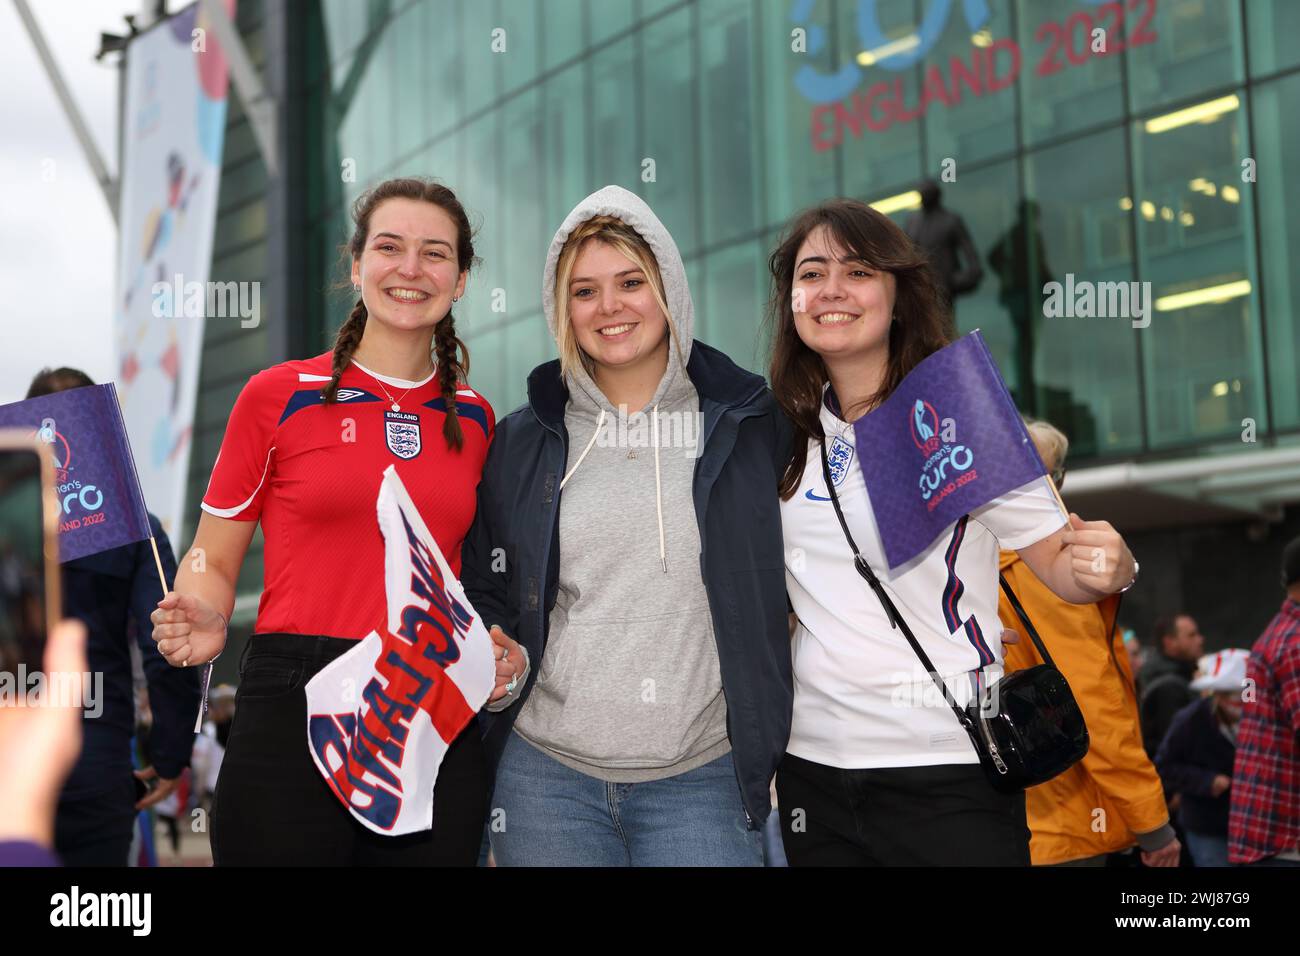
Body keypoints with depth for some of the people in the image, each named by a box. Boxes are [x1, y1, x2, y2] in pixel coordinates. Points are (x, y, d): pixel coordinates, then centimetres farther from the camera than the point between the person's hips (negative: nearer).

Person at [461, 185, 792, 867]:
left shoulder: (748, 426, 4)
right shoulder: (521, 441, 8)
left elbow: (780, 585, 11)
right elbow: (483, 589, 17)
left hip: (702, 779, -1)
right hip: (547, 773, 1)